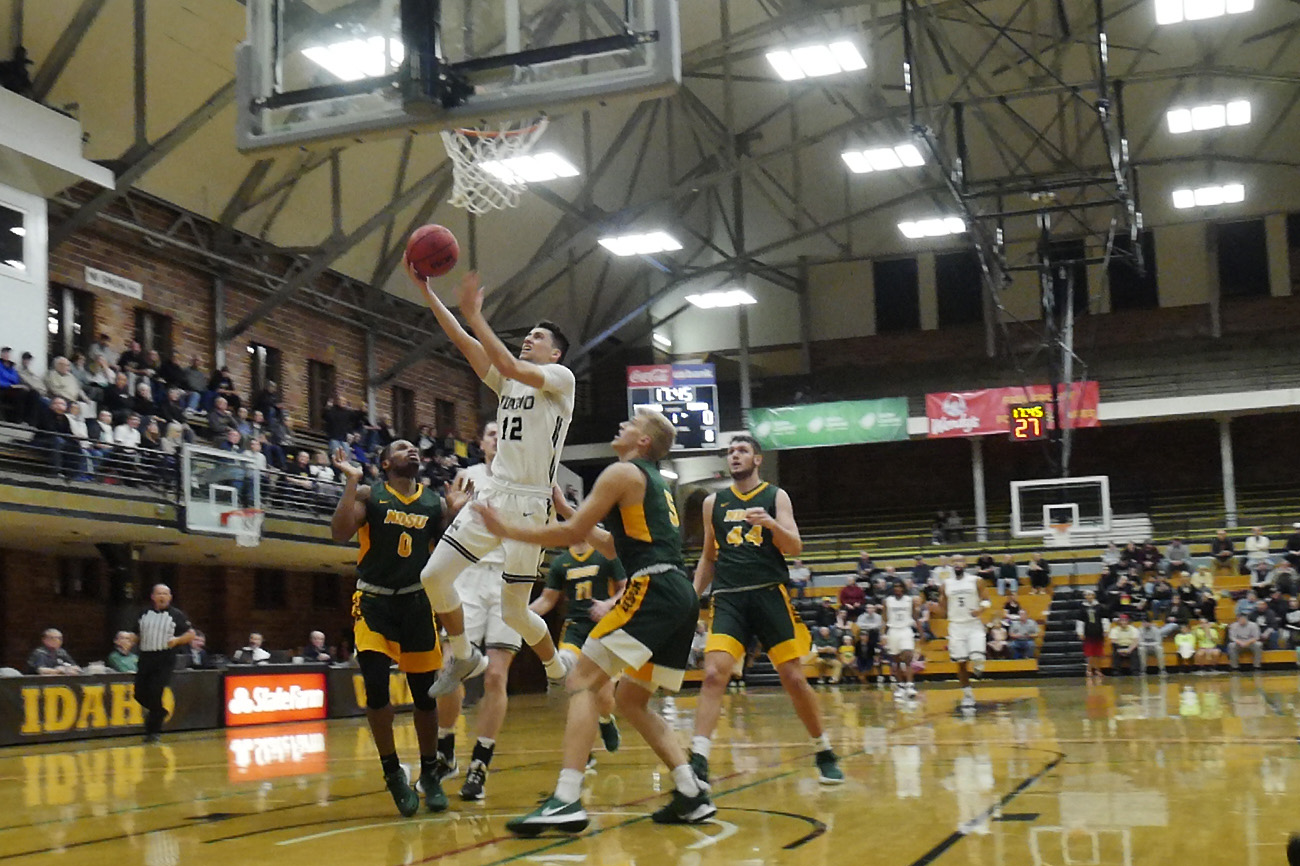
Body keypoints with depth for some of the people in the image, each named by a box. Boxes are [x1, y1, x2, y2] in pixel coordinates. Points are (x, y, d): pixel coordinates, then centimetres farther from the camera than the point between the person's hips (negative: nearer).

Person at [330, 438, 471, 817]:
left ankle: (430, 774, 23)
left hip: (417, 601, 3)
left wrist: (455, 513, -8)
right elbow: (340, 533, -17)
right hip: (374, 601, -3)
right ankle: (393, 773, 1)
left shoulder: (434, 503, 6)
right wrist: (351, 481, -20)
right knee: (375, 686, -15)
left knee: (424, 692, 6)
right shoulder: (368, 495, -3)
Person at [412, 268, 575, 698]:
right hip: (493, 496, 7)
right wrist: (426, 291, 3)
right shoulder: (509, 382, 17)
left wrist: (474, 314, -21)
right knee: (433, 575, -3)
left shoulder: (561, 377, -2)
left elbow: (508, 365, -20)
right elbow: (464, 342, 10)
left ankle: (560, 673, 22)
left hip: (530, 504, -7)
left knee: (513, 611, -2)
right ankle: (464, 657, 17)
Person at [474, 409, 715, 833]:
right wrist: (573, 516, 33)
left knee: (583, 682, -10)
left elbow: (571, 533, -4)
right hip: (682, 597, 9)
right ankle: (692, 794, 8)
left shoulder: (624, 473, 1)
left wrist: (508, 529, 4)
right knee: (630, 700, 17)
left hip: (653, 590, -9)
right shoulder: (655, 483, 28)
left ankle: (566, 800, -22)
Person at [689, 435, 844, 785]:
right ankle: (698, 762, -22)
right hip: (728, 599, 1)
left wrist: (771, 523, -23)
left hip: (770, 595, -1)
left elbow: (795, 547, -5)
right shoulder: (713, 502, 13)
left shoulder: (776, 496, 6)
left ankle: (824, 752, 18)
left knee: (794, 678, -1)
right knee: (713, 674, -18)